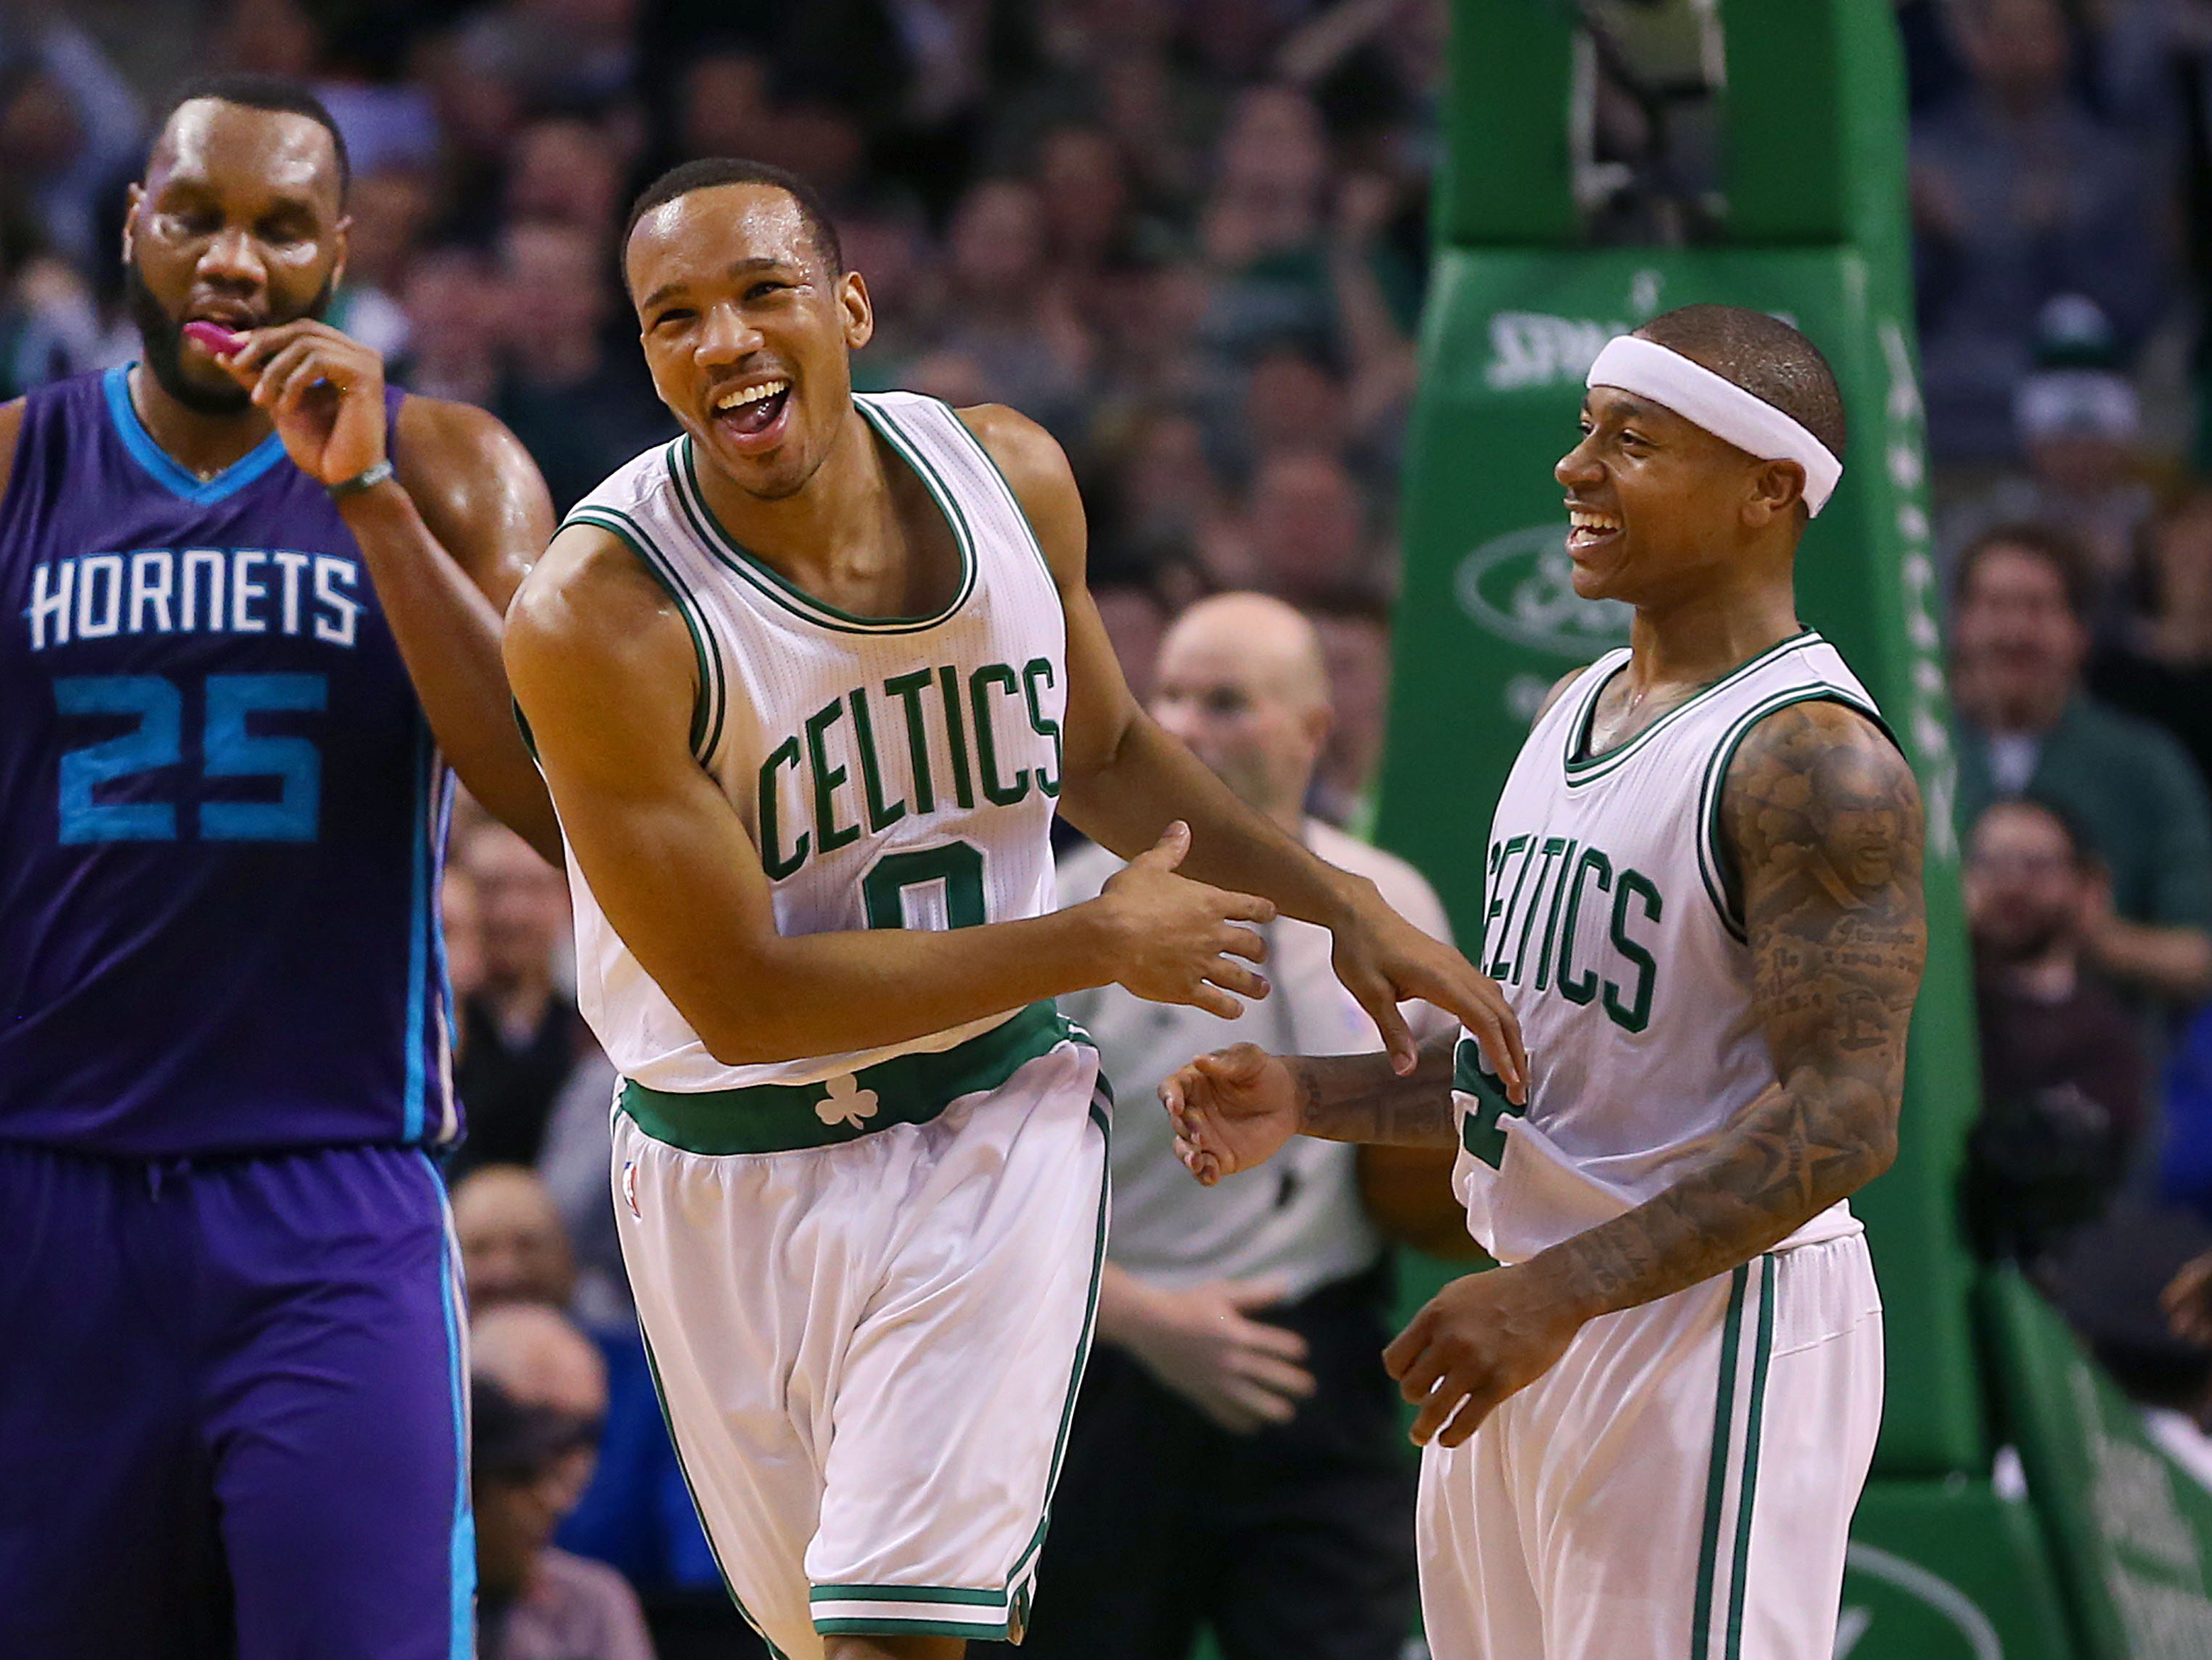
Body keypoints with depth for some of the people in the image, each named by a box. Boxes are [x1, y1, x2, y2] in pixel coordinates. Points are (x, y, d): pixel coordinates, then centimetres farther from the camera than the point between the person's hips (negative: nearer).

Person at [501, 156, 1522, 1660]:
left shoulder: (1010, 479, -6)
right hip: (732, 1176, -1)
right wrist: (1099, 946, -15)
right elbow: (741, 998, -21)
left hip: (992, 1125, 2)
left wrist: (1342, 906, 10)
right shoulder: (600, 617, -22)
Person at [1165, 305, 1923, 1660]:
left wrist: (1557, 1292, -28)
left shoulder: (1811, 760, -16)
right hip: (1533, 1330, 9)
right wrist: (1311, 1099, 8)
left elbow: (1842, 1118, -23)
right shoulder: (1580, 709, 14)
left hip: (1715, 1327, -9)